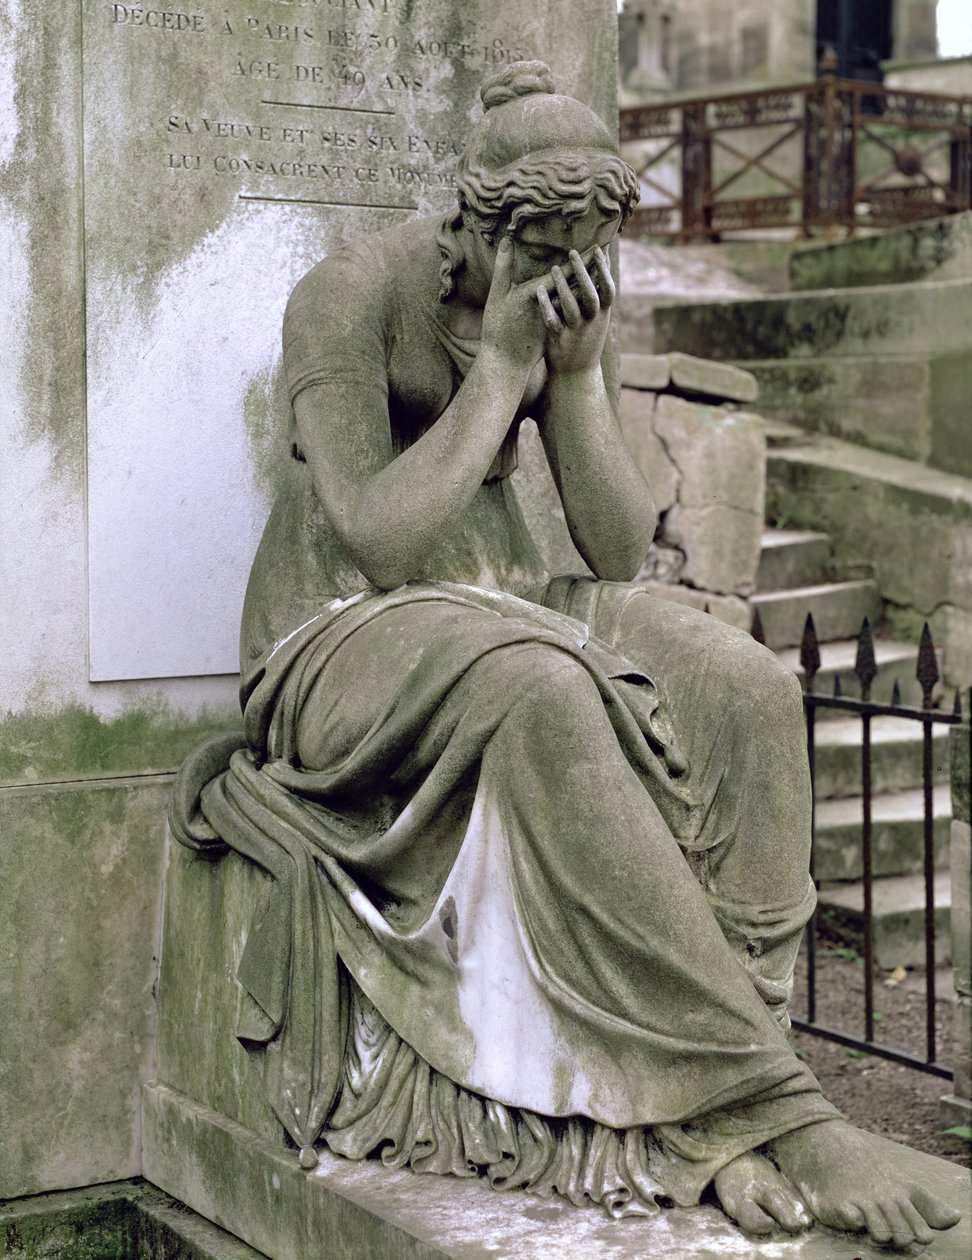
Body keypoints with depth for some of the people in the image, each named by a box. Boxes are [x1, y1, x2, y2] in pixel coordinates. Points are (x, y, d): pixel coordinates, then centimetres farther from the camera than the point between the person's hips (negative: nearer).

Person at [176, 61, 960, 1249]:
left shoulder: (569, 308, 4)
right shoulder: (347, 296, -14)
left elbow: (620, 549, -1)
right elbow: (376, 539, -23)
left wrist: (578, 372, -14)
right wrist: (500, 365, -21)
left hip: (507, 611, 6)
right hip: (344, 639, -5)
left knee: (745, 692, -25)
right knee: (545, 701, -40)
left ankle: (701, 1109, -27)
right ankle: (775, 1110, -34)